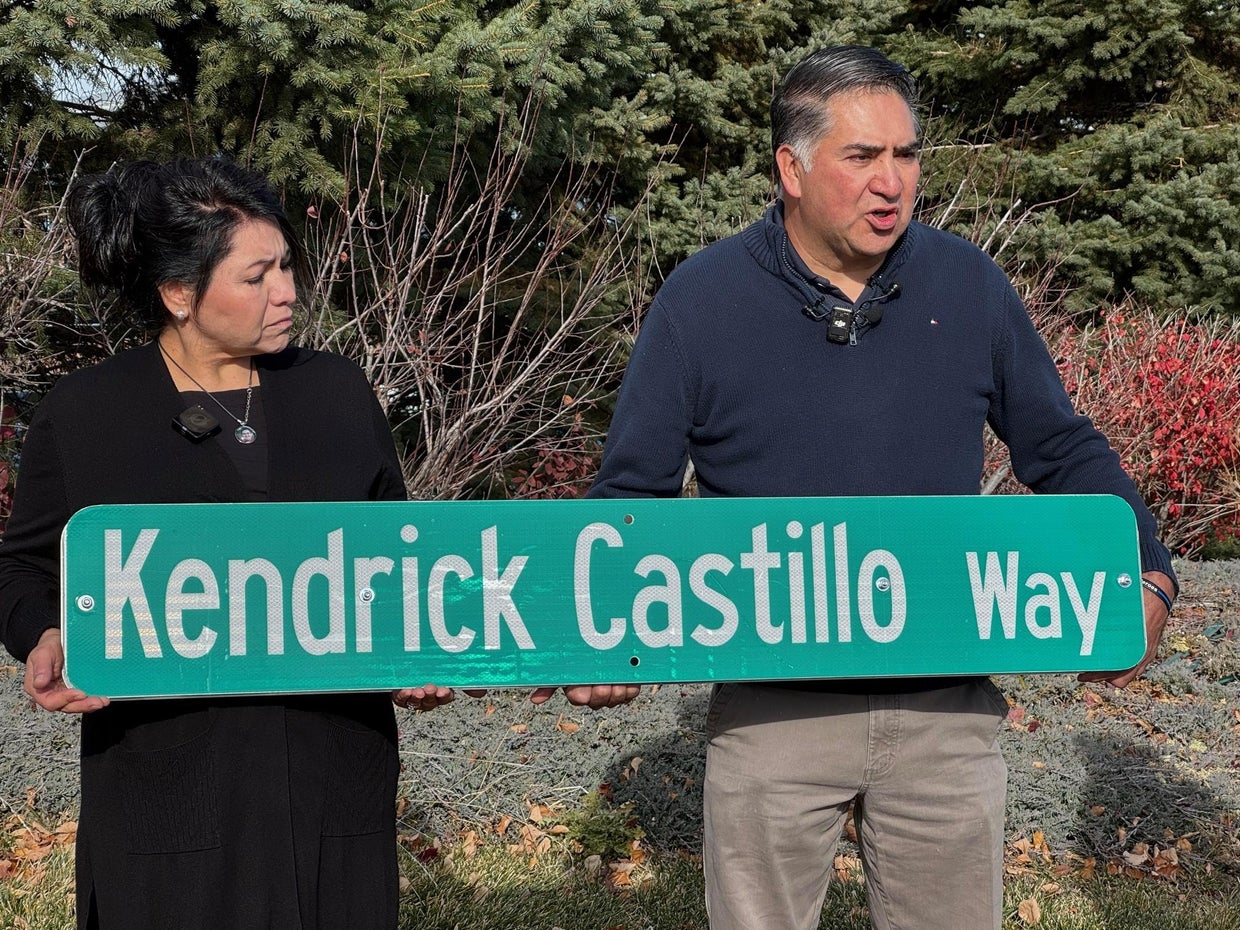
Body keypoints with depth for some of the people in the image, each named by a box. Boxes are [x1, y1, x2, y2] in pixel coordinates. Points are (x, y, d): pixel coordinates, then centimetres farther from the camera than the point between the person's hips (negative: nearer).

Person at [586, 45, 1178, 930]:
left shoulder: (971, 285, 0)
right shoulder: (700, 301, -6)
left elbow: (1064, 450, 8)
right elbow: (633, 491, -1)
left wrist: (1148, 574, -6)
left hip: (945, 706, 2)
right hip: (772, 711, -1)